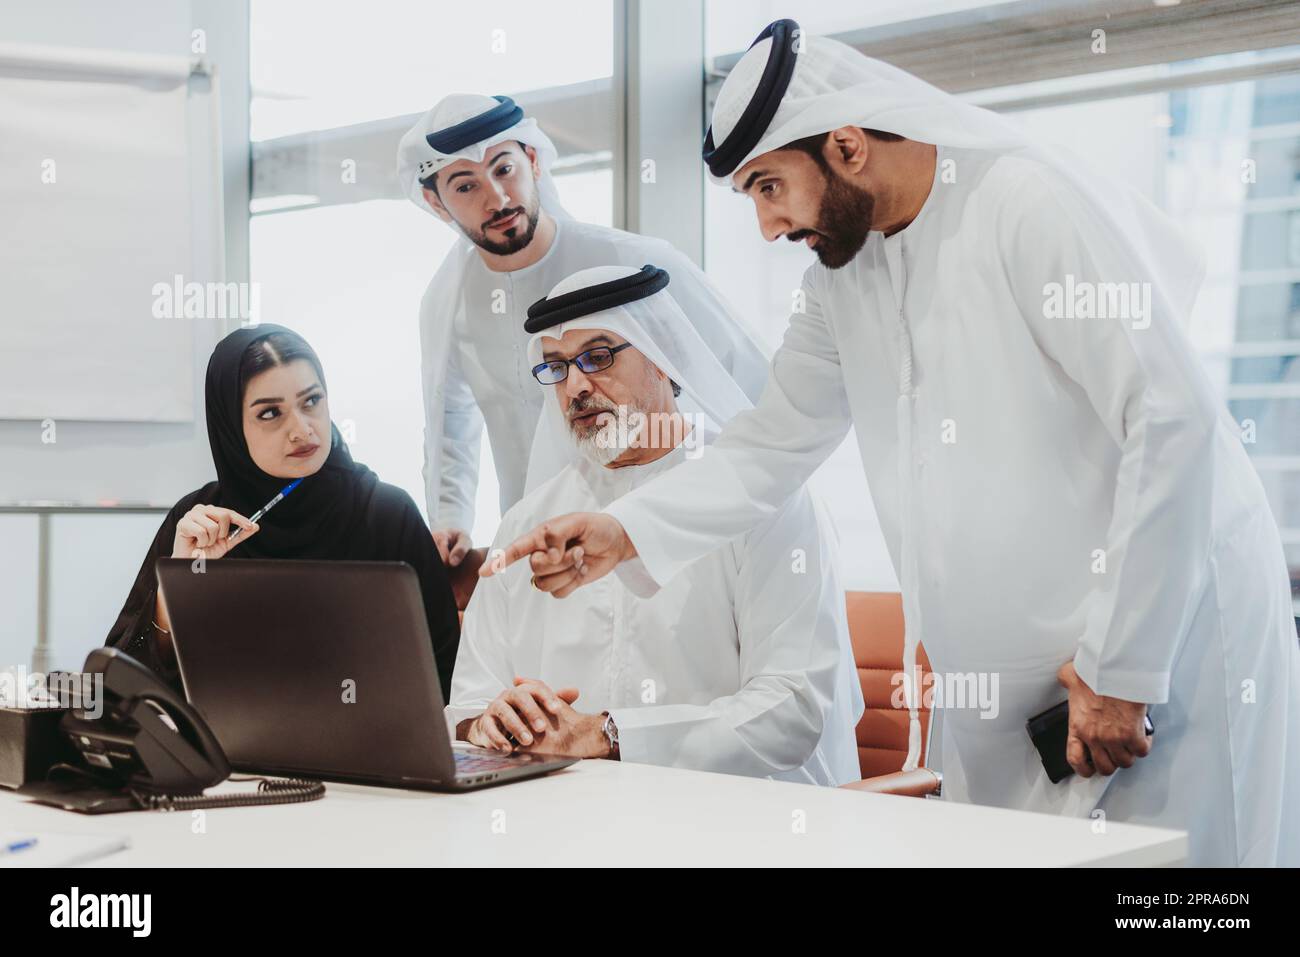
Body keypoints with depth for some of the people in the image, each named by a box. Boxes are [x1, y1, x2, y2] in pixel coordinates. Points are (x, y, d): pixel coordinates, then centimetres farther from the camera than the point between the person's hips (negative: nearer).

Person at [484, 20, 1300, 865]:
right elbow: (774, 444, 14)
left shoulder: (1031, 206, -15)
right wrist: (625, 531, -3)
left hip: (1170, 635, -7)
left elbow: (1175, 421, -19)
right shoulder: (843, 276, 9)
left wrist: (1120, 669, -18)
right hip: (1005, 682, 7)